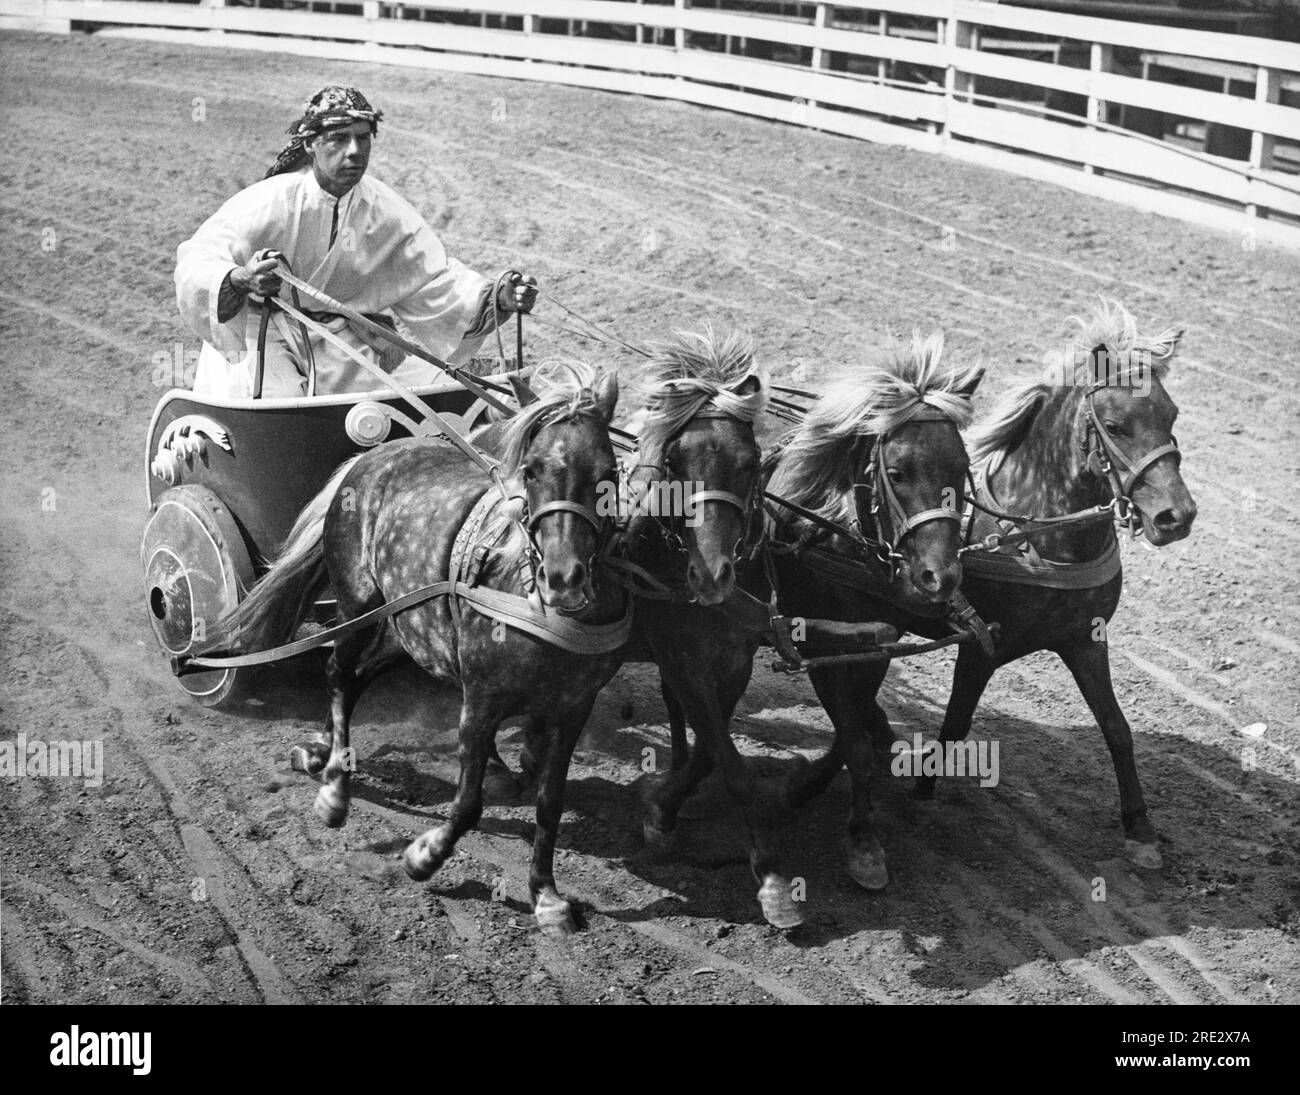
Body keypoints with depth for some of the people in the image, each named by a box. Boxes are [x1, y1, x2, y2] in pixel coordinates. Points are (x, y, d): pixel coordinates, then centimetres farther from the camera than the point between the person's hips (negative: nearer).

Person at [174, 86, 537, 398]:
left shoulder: (384, 209, -9)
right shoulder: (271, 201, -22)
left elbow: (433, 274, -4)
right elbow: (197, 262, -31)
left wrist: (496, 298, -23)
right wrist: (240, 279, -55)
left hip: (338, 336, 4)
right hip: (261, 333, -4)